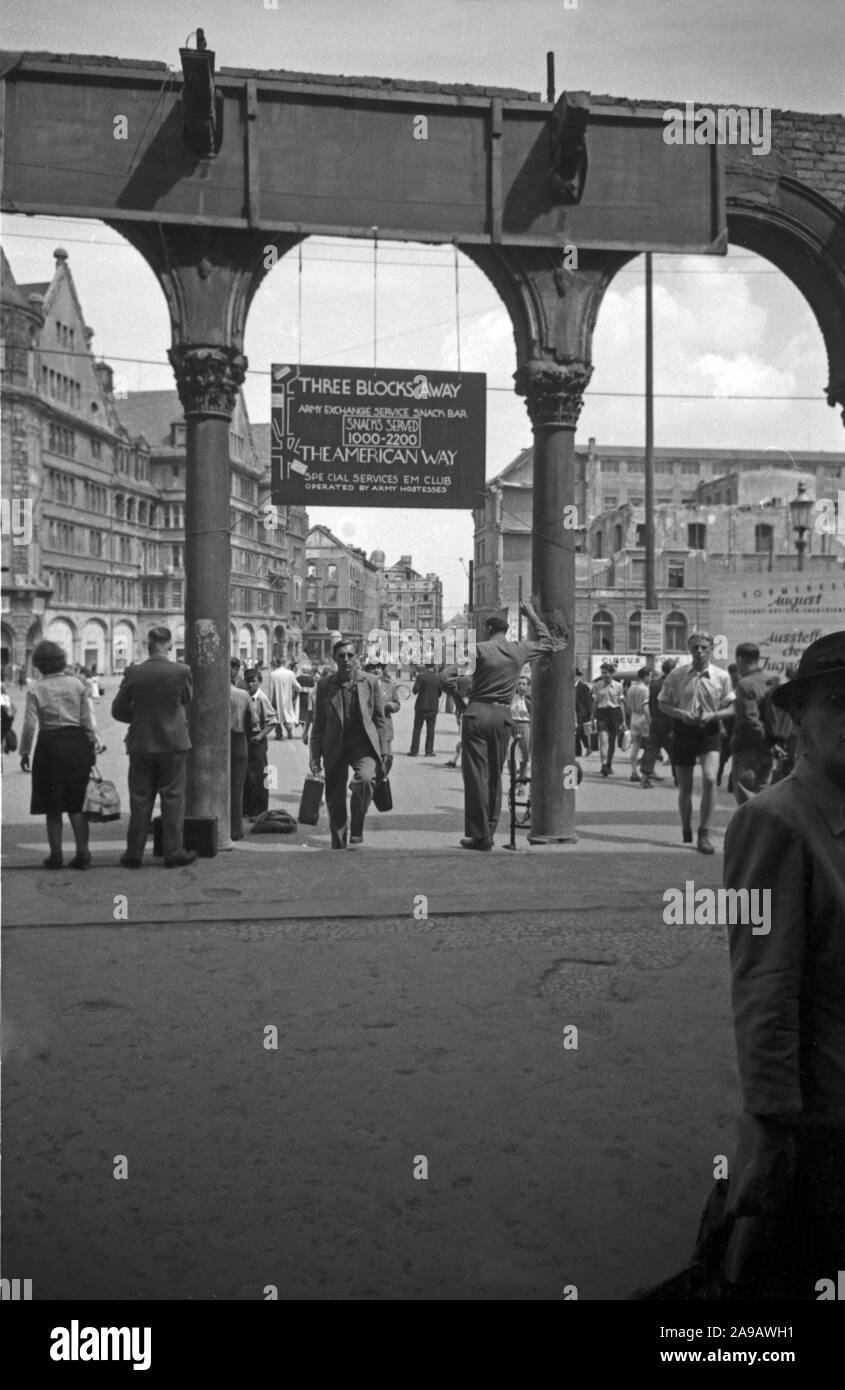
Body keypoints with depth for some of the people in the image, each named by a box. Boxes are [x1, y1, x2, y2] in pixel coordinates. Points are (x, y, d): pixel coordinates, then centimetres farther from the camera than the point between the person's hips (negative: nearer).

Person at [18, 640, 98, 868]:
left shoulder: (35, 689, -6)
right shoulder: (77, 684, 0)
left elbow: (30, 724, -8)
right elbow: (87, 720, 1)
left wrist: (24, 752, 2)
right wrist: (92, 747, 9)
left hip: (50, 745, -2)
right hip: (77, 743, 2)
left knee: (52, 806, 10)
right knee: (76, 802, 11)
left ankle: (56, 855, 13)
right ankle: (82, 852, 5)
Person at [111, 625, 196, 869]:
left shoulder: (133, 673, -7)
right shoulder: (181, 671, -11)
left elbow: (118, 711, -1)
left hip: (141, 744, 2)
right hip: (173, 742, -1)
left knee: (140, 800, 9)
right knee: (173, 798, 7)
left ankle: (134, 854, 14)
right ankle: (174, 853, 9)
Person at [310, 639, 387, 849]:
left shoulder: (370, 682, 2)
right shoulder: (325, 685, 3)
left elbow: (379, 719, 7)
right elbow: (319, 723, 7)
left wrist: (382, 752, 3)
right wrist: (315, 755, 2)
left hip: (363, 744, -2)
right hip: (335, 748, 2)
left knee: (363, 780, -30)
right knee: (335, 801, 5)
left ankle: (357, 830, -10)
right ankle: (338, 846, 22)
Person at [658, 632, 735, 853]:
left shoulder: (721, 676, 0)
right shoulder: (677, 675, 0)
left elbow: (731, 708, 4)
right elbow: (662, 704, 5)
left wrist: (713, 715, -15)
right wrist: (681, 714, -13)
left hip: (709, 731, -1)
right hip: (683, 731, 1)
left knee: (710, 779, -21)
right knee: (684, 787, 8)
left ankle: (704, 833, -9)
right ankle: (686, 830, 31)